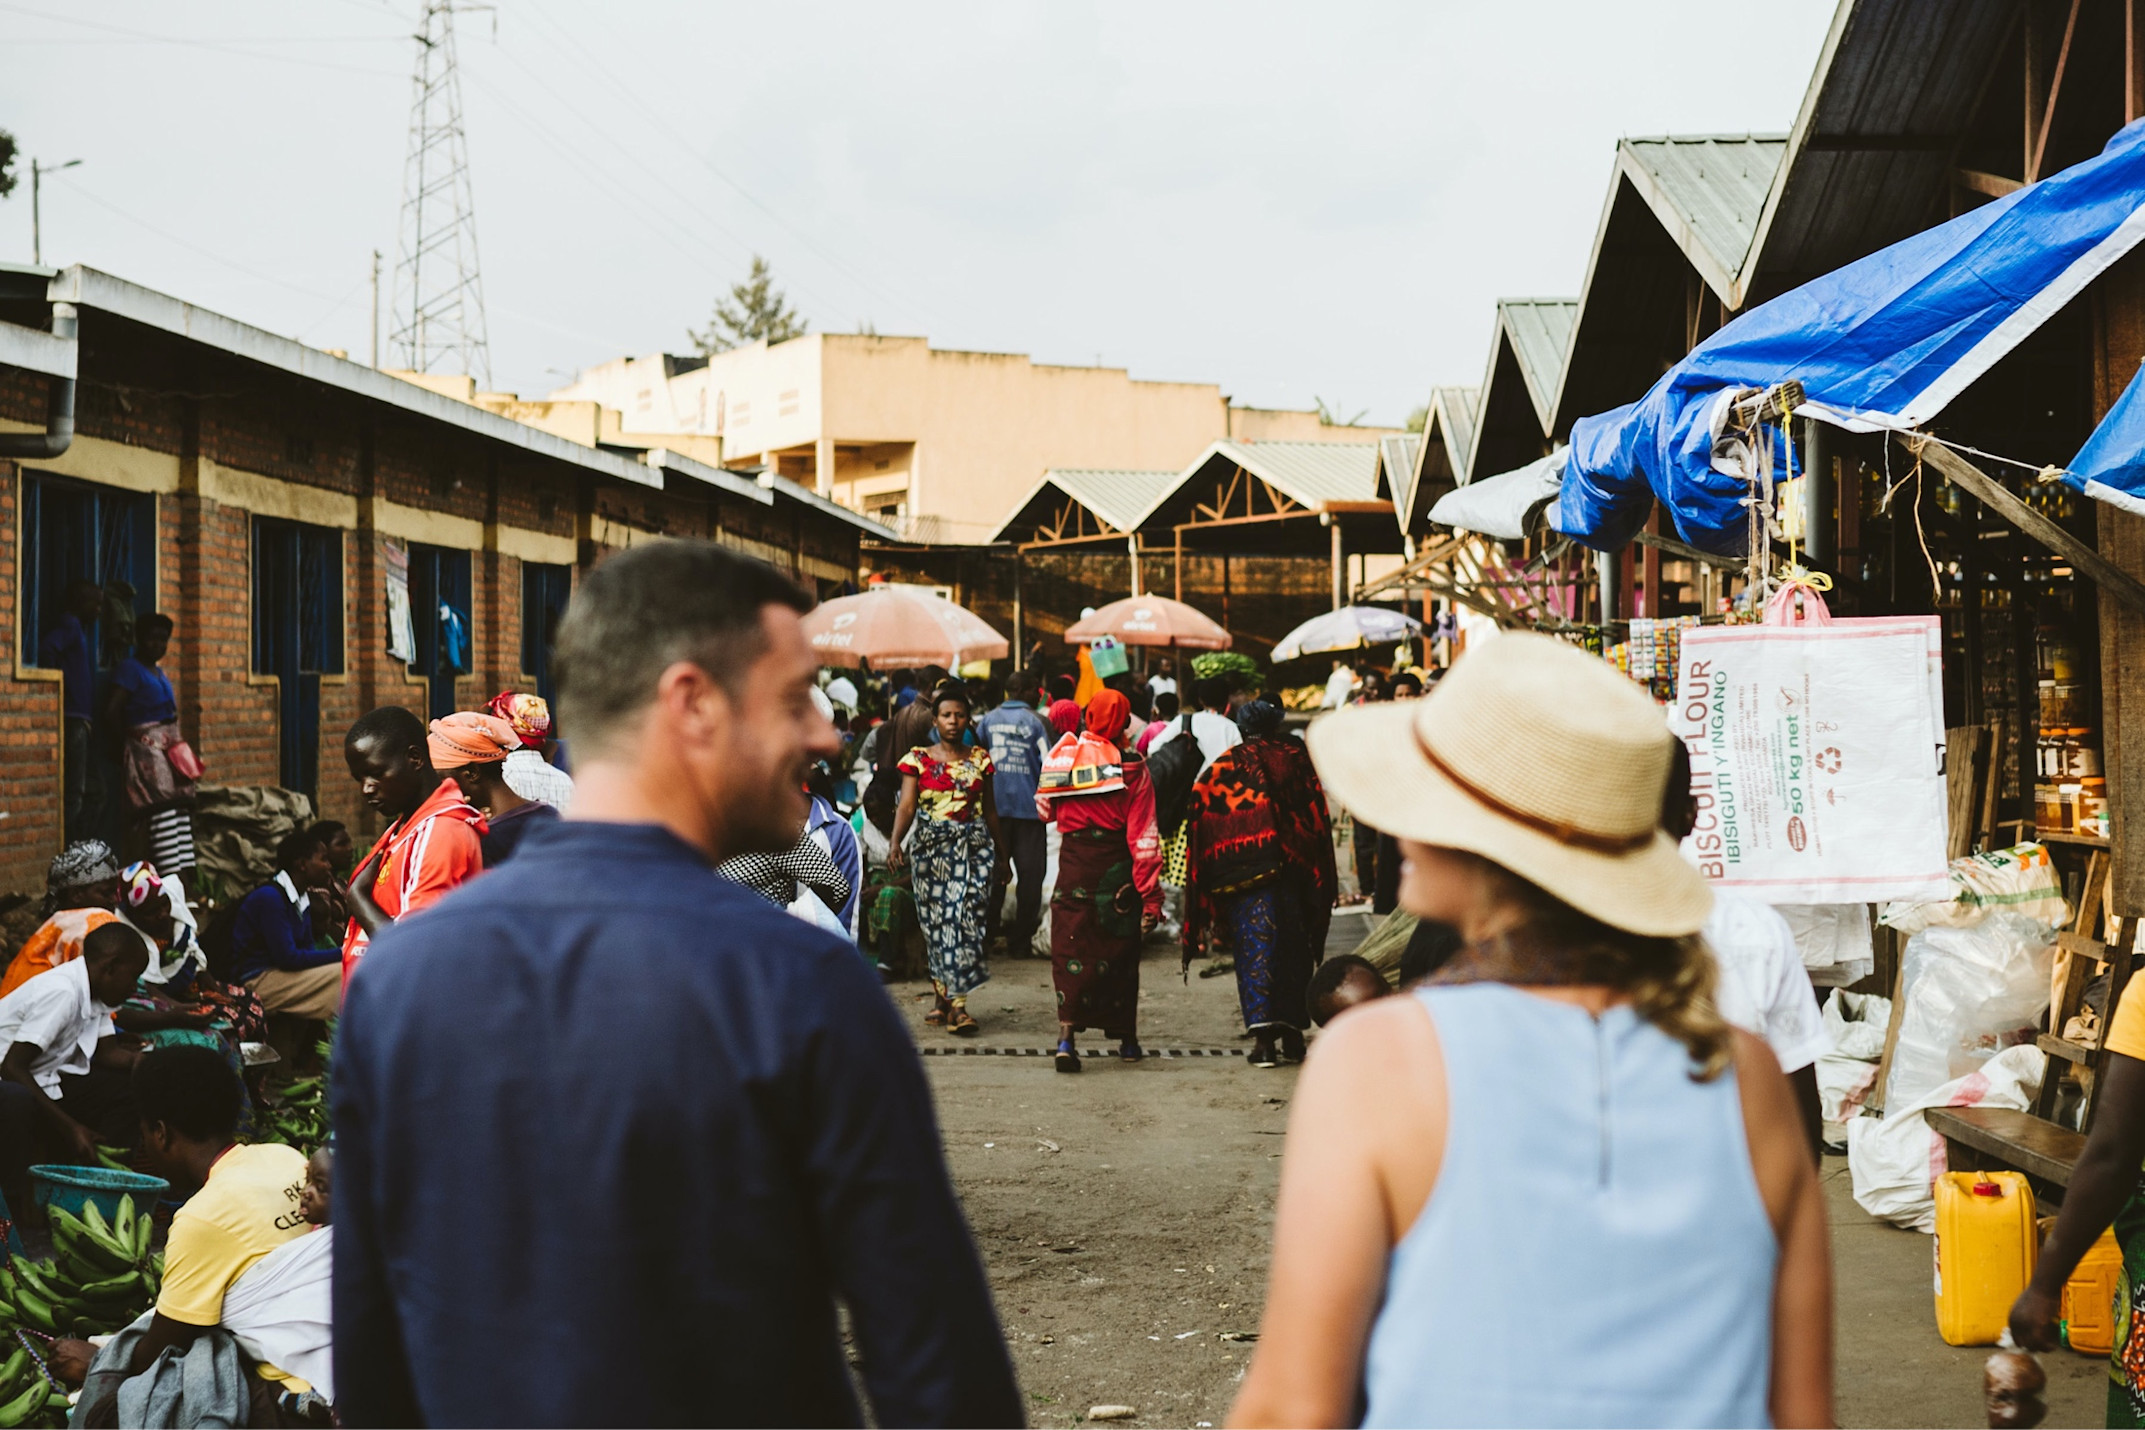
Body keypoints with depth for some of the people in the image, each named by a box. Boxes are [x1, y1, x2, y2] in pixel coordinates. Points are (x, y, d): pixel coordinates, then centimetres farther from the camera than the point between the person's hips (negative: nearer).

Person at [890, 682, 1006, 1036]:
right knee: (936, 922, 0)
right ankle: (948, 1000, 10)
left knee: (966, 917, -12)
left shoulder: (979, 758, 10)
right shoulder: (918, 759, 4)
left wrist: (1000, 852, 17)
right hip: (931, 847, 0)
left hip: (974, 847, 0)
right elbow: (906, 805, -6)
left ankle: (951, 1001, -14)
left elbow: (990, 810, 15)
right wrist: (896, 842, -22)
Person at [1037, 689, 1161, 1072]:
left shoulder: (1064, 756, -1)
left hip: (1073, 868, 1)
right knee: (1119, 954, 13)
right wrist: (1151, 895, -7)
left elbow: (1045, 808, 14)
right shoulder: (1131, 766, -7)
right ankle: (1126, 1038, 24)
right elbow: (1143, 836, -9)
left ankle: (1066, 1036, -13)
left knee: (1071, 952, 3)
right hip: (1117, 869, -1)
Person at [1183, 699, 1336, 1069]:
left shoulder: (1221, 769, 6)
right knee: (1294, 949, 12)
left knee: (1254, 947, -2)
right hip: (1296, 869, 2)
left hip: (1243, 872, -2)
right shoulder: (1299, 760, 10)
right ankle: (1293, 1033, 14)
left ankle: (1263, 1034, -15)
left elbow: (1201, 828, 3)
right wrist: (1322, 883, 13)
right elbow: (1320, 820, 9)